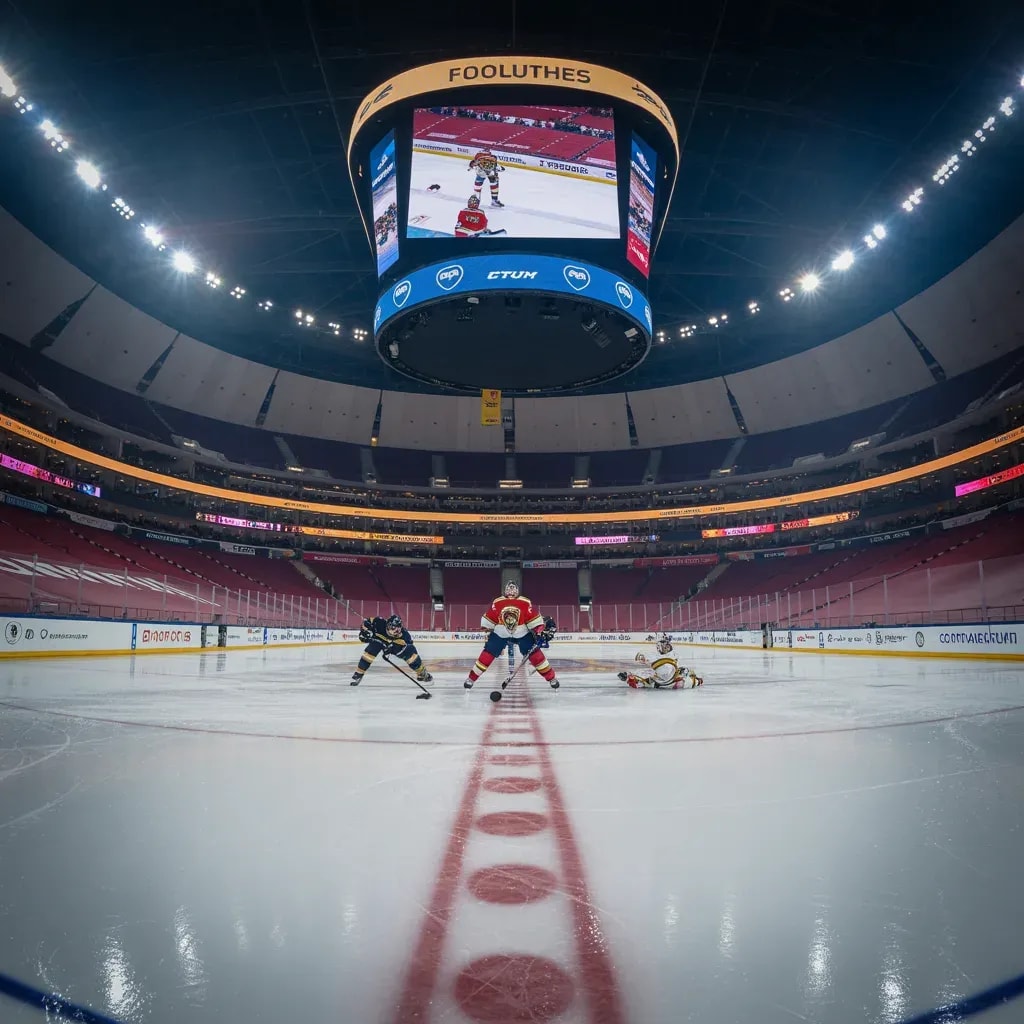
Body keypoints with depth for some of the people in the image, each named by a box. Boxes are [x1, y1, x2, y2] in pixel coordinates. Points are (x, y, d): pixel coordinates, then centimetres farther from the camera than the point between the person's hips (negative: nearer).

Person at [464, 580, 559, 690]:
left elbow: (535, 620, -14)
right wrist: (488, 633, -2)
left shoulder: (526, 603, -20)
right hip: (500, 633, 0)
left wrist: (540, 634, -21)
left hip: (522, 633, 0)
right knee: (487, 655, -7)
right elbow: (488, 620, -5)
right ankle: (471, 678, 6)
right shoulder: (497, 603, -17)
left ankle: (552, 678, 6)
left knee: (535, 654, -8)